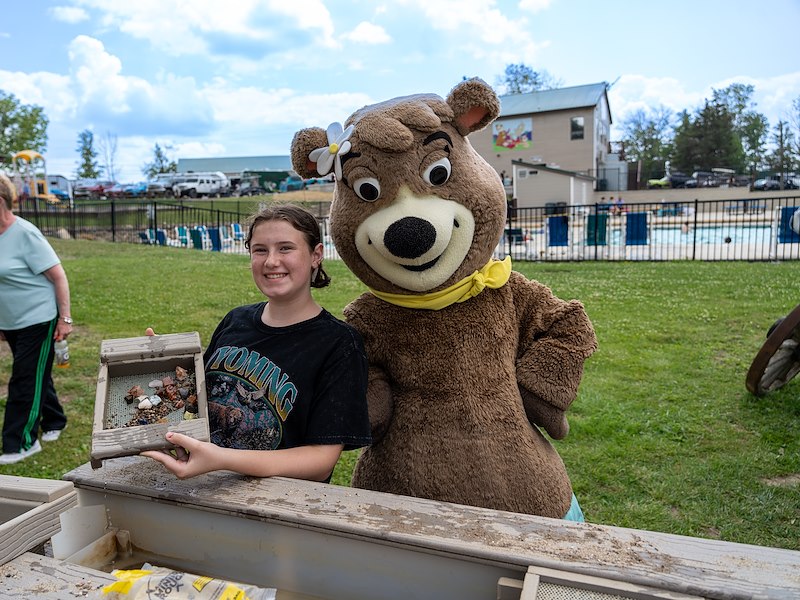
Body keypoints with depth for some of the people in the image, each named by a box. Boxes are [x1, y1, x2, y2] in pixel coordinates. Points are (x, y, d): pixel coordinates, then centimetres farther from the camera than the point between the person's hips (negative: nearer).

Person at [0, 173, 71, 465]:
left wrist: (65, 319, -17)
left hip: (37, 321, -7)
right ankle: (53, 423, 32)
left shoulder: (24, 234, -16)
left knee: (26, 381, -2)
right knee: (37, 376, 17)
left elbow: (58, 277, -16)